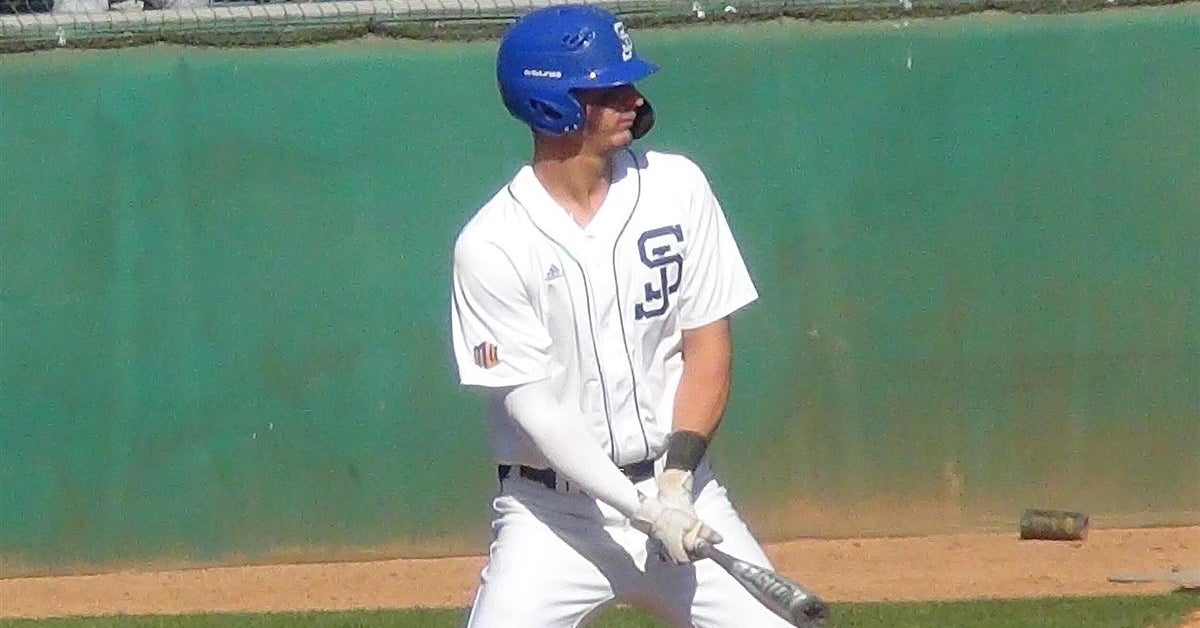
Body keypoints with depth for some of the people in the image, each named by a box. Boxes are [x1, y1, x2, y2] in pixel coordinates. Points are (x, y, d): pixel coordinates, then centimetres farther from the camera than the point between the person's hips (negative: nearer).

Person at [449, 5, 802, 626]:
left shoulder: (676, 189, 0)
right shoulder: (492, 244, -12)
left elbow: (707, 341, 3)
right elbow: (534, 406, -14)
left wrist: (678, 477, -10)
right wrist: (643, 510, -23)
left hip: (678, 487, 3)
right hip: (553, 513, -3)